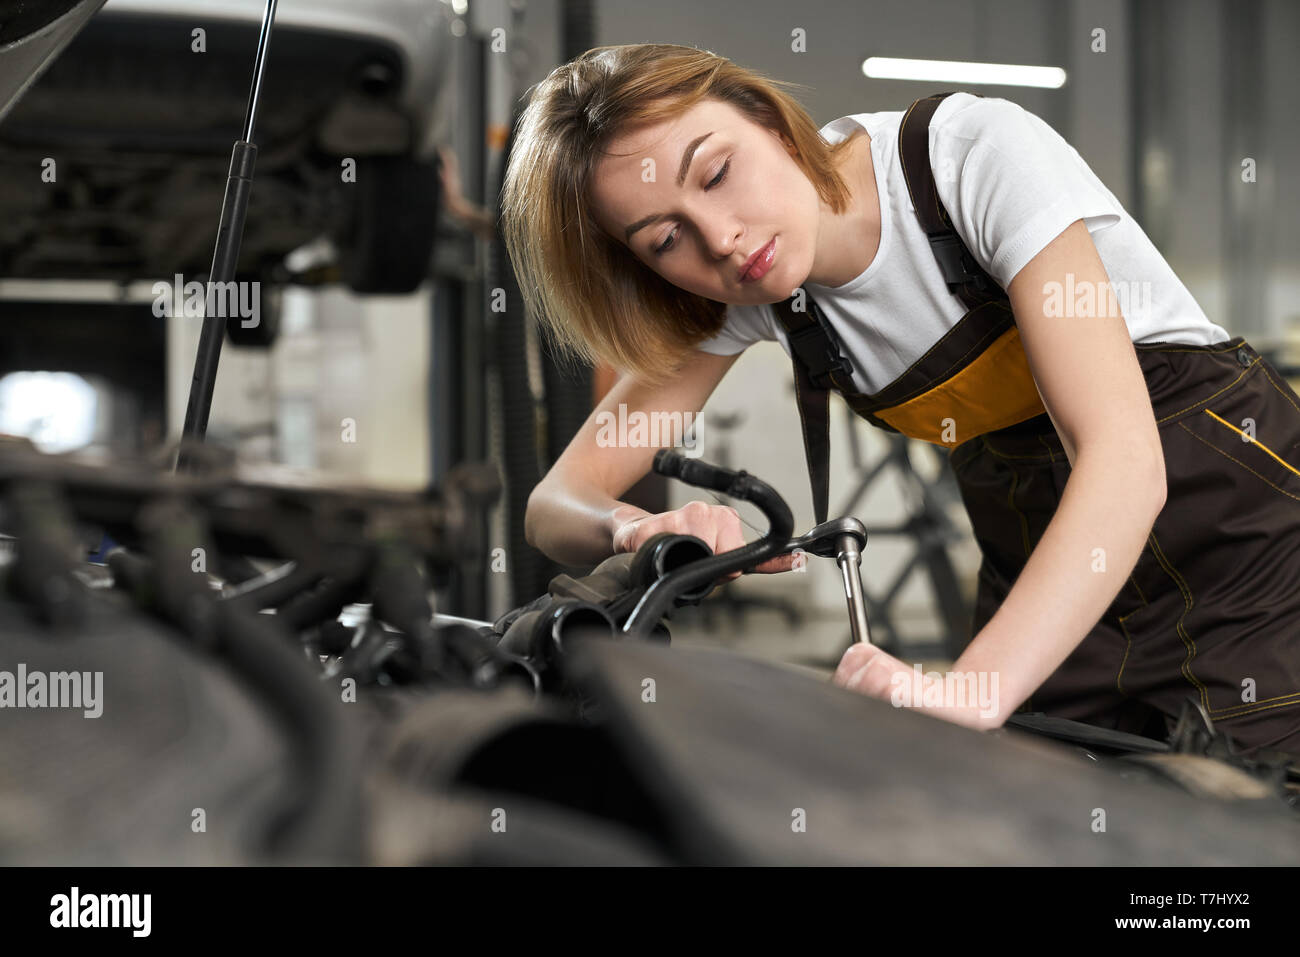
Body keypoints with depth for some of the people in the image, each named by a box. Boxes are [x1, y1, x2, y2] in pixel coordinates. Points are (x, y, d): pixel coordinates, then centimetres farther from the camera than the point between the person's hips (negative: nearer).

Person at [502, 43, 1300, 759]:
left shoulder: (978, 149, -25)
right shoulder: (740, 290, -9)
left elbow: (1124, 458, -34)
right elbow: (561, 498, -8)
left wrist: (968, 689, -47)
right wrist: (637, 528, -32)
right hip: (1041, 575, 4)